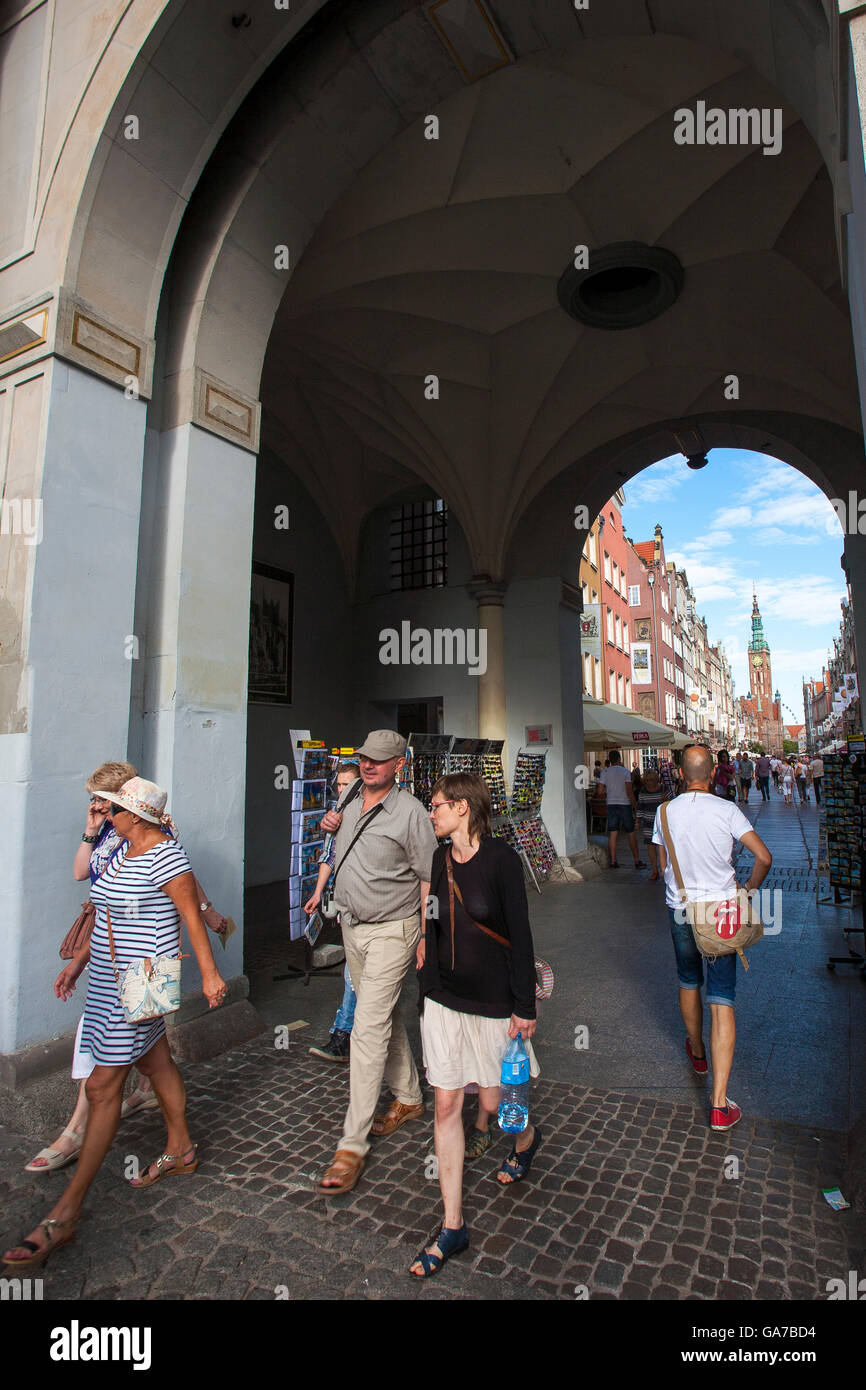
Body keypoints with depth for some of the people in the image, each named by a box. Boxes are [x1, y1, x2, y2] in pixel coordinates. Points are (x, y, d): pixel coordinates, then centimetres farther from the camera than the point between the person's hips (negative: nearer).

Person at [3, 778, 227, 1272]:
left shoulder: (166, 858, -21)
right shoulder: (125, 851, 7)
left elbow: (192, 916, -16)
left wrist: (209, 974, -12)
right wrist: (79, 961, 18)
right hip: (111, 978, 9)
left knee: (104, 1086, -2)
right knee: (156, 1062, 21)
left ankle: (66, 1213, 10)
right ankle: (181, 1150, 40)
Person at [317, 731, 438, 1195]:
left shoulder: (410, 812, -15)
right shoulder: (350, 807, 6)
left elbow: (428, 878, -13)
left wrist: (426, 936, -16)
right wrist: (330, 828, 3)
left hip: (391, 931, -7)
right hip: (351, 926, 7)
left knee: (369, 1029, -7)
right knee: (385, 1016, 19)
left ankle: (352, 1147, 2)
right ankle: (408, 1098, 38)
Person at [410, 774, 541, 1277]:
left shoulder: (501, 859, -16)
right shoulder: (440, 860, 1)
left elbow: (520, 935, -14)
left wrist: (525, 1007, -12)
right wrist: (427, 987, 15)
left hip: (492, 1000, -5)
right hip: (443, 998, 5)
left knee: (493, 1098, 11)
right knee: (446, 1105, 7)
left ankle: (526, 1138, 47)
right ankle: (453, 1226, 22)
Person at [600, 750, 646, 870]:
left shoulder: (605, 772, 1)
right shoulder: (625, 772, -6)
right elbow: (629, 792, -10)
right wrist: (635, 805, 0)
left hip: (611, 804, 2)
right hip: (624, 804, -2)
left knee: (612, 834, 5)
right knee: (631, 834, 5)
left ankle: (613, 861, 5)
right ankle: (637, 860, 7)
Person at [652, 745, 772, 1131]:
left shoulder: (665, 812, -3)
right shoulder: (727, 810, -10)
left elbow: (664, 867, 5)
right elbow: (764, 857, -14)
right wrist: (747, 891, 3)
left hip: (680, 910, 2)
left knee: (688, 983, 25)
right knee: (722, 1001, 0)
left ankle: (696, 1052, 47)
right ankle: (719, 1103, -1)